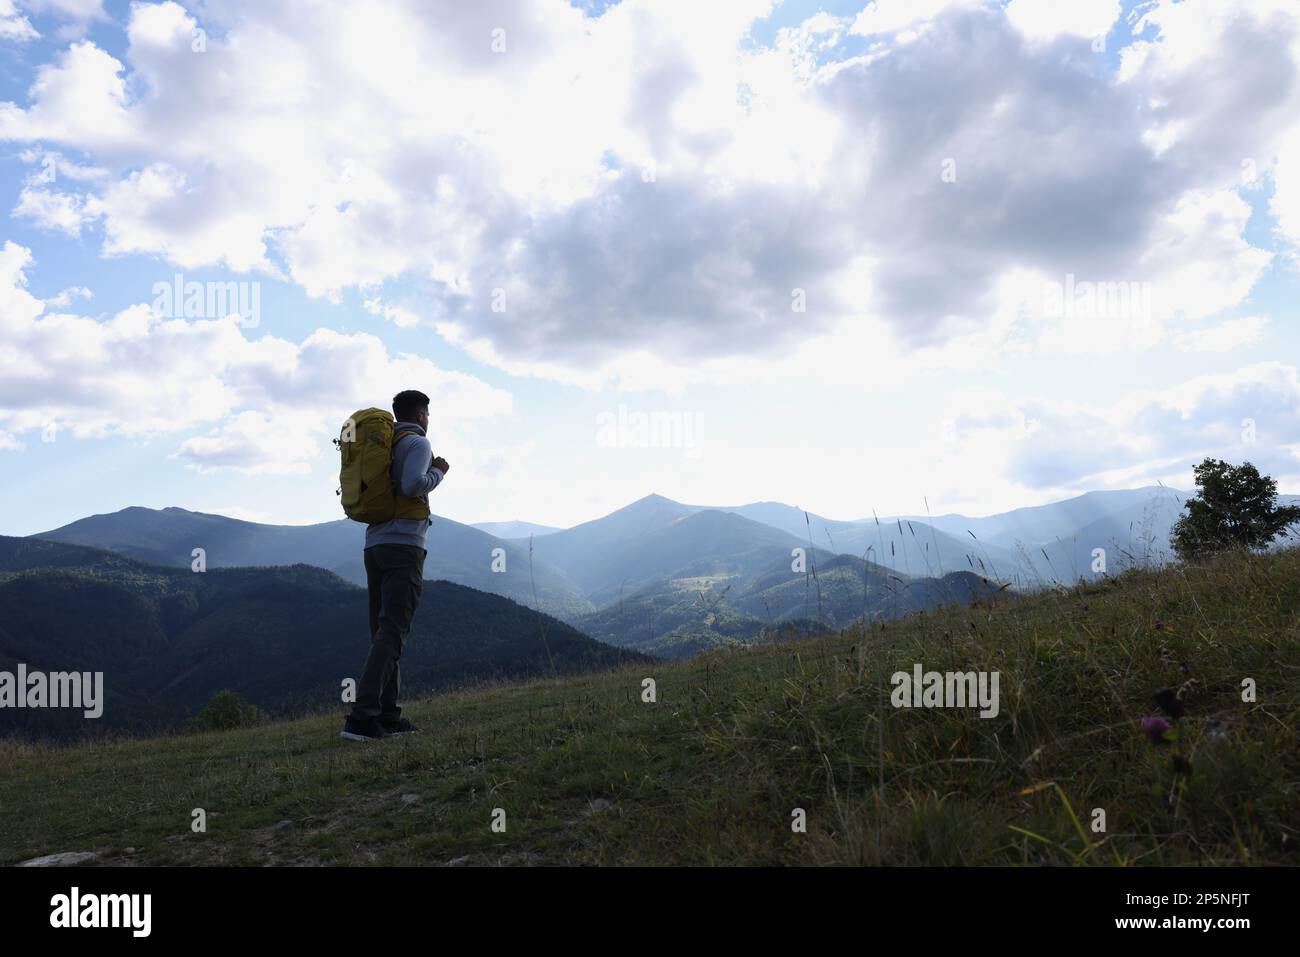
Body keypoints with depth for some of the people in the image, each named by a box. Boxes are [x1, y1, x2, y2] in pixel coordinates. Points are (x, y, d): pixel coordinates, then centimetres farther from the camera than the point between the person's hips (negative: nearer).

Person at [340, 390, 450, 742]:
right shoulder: (417, 442, -3)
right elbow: (413, 485, -20)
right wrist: (438, 471, -1)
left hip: (374, 545, 8)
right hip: (405, 545, -8)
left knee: (384, 632, 9)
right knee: (391, 633, -12)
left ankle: (388, 716, 9)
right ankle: (362, 717, -20)